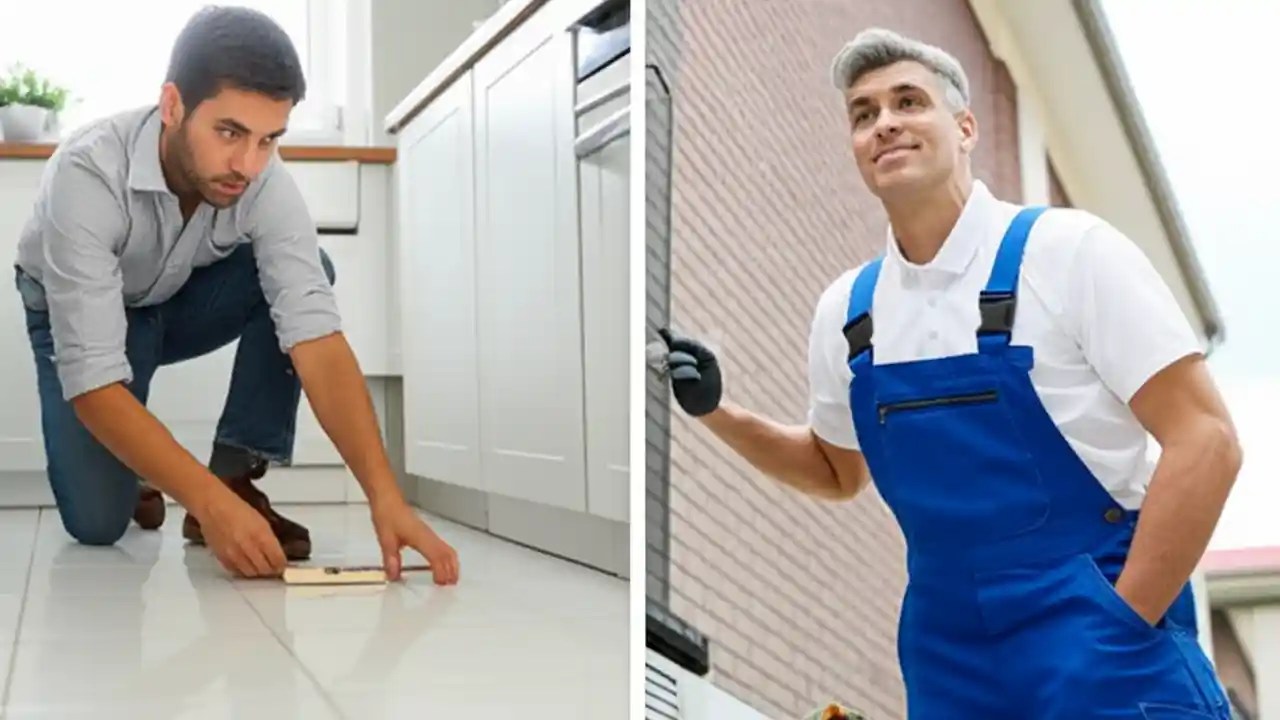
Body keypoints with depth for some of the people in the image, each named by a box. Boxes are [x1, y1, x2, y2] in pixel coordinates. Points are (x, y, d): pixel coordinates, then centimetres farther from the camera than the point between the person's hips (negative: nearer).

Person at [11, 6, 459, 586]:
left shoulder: (266, 184, -28)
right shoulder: (87, 176, -39)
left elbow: (316, 339, -35)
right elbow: (93, 383, -42)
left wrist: (385, 496, -47)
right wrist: (210, 503, -53)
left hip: (180, 303, 3)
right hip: (77, 316, -3)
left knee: (309, 273, -26)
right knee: (96, 522, -21)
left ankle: (234, 478, -16)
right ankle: (129, 474, 16)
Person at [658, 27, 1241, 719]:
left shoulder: (1067, 248, -10)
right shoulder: (845, 308, 3)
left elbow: (1204, 441, -12)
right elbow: (837, 471, 19)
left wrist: (1120, 625, -16)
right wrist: (718, 412, 3)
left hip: (1095, 643, -4)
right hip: (945, 653, 5)